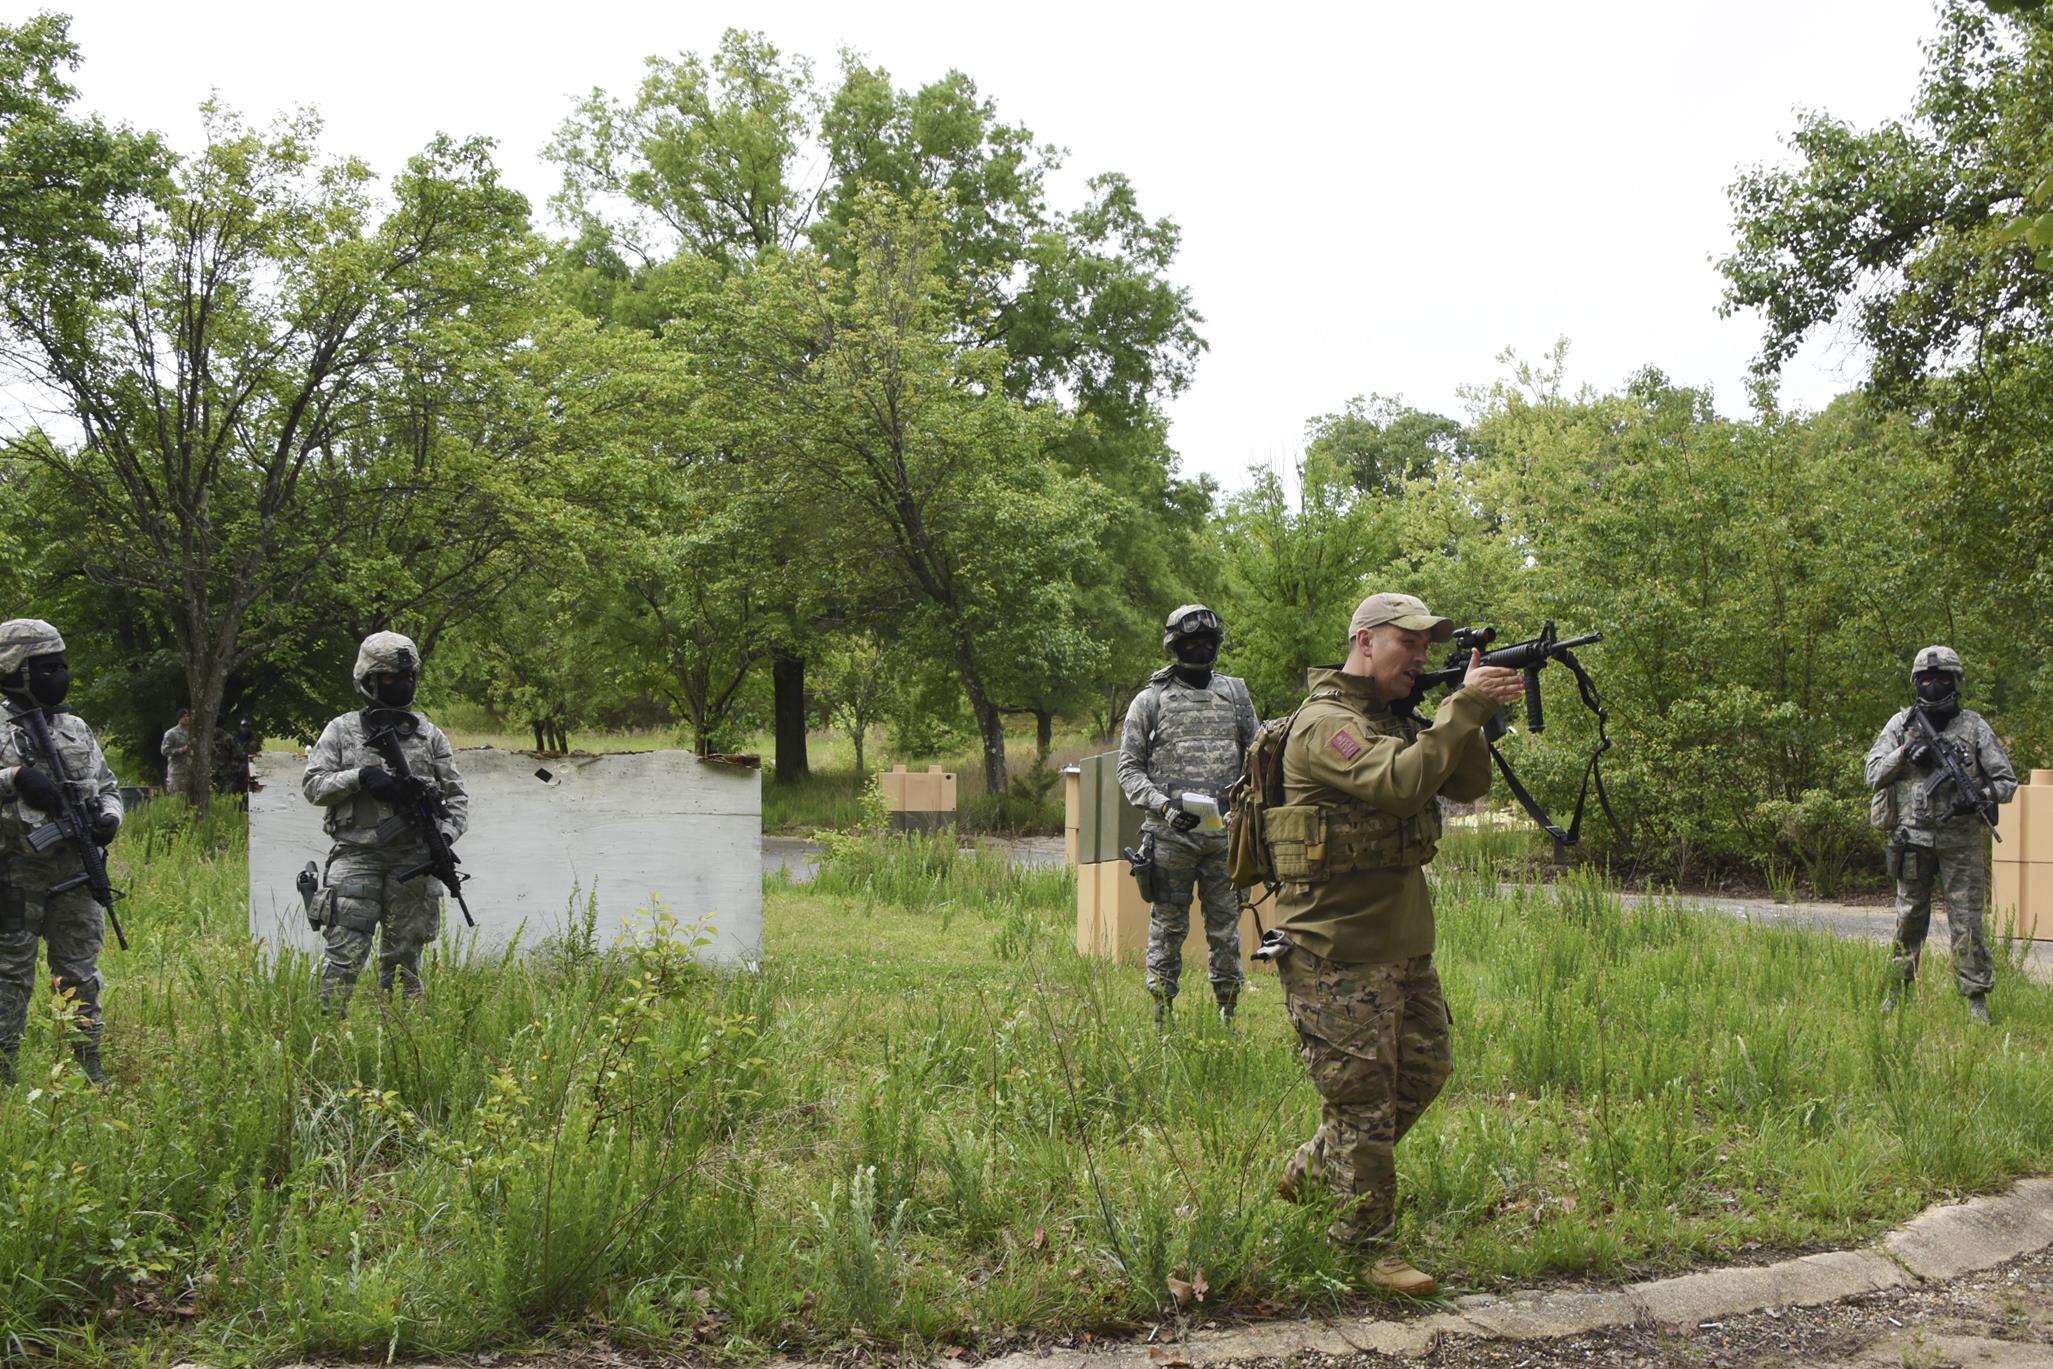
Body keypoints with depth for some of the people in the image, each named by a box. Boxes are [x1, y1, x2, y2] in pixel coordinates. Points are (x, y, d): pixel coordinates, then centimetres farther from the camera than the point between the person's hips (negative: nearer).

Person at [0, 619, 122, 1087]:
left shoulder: (76, 728, 11)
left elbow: (108, 787, 18)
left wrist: (109, 818, -2)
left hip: (75, 873, 5)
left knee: (80, 974, 11)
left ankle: (88, 1068, 20)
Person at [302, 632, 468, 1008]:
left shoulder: (429, 735, 11)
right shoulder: (341, 731, 7)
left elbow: (456, 794, 10)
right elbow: (312, 785, 1)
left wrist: (445, 836, -8)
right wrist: (360, 777, -14)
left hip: (413, 859, 2)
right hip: (356, 854, -2)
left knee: (404, 957, 7)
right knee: (344, 953, -9)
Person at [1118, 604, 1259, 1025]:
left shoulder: (1235, 693, 11)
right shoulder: (1150, 701, 3)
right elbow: (1129, 769, 1)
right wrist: (1164, 805, -13)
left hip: (1225, 832, 2)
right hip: (1170, 834, -2)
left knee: (1226, 928, 6)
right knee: (1167, 929, 3)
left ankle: (1227, 1017, 15)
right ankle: (1162, 1019, 9)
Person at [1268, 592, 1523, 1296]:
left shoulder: (1399, 720, 14)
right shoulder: (1325, 723, -16)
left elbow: (1469, 785, 8)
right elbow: (1400, 782, -31)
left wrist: (1471, 712, -8)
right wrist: (1465, 707, -26)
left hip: (1405, 941, 9)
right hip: (1338, 952, -9)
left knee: (1425, 1071, 16)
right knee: (1363, 1097, -2)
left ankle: (1314, 1167, 32)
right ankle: (1367, 1246, 12)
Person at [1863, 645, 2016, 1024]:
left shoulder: (1975, 726, 3)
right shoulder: (1901, 724, 7)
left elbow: (2007, 782, 4)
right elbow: (1873, 773, 5)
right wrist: (1904, 753, -11)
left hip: (1960, 840, -2)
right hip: (1912, 839, 2)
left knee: (1966, 922, -2)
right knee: (1909, 920, 9)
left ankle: (1977, 999, 3)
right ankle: (1899, 991, 19)